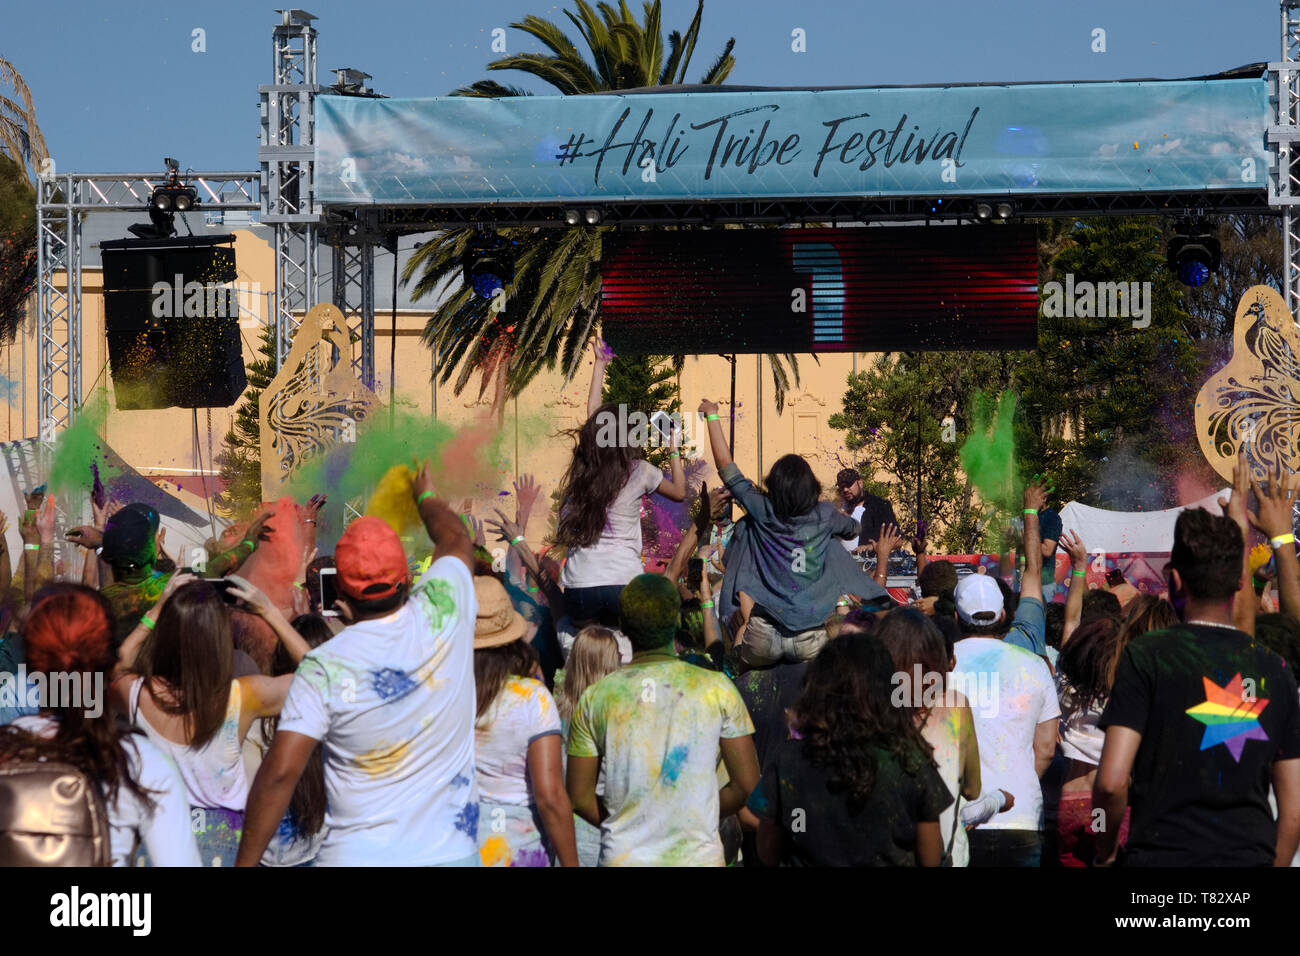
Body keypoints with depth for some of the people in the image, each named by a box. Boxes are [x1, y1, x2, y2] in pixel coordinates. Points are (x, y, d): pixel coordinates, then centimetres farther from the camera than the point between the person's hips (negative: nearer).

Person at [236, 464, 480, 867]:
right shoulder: (443, 615, -5)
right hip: (451, 852, 3)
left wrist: (245, 862, -9)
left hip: (356, 856, -3)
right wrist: (426, 498, 39)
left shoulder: (324, 667, -13)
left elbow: (279, 773, -17)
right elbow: (457, 539, 18)